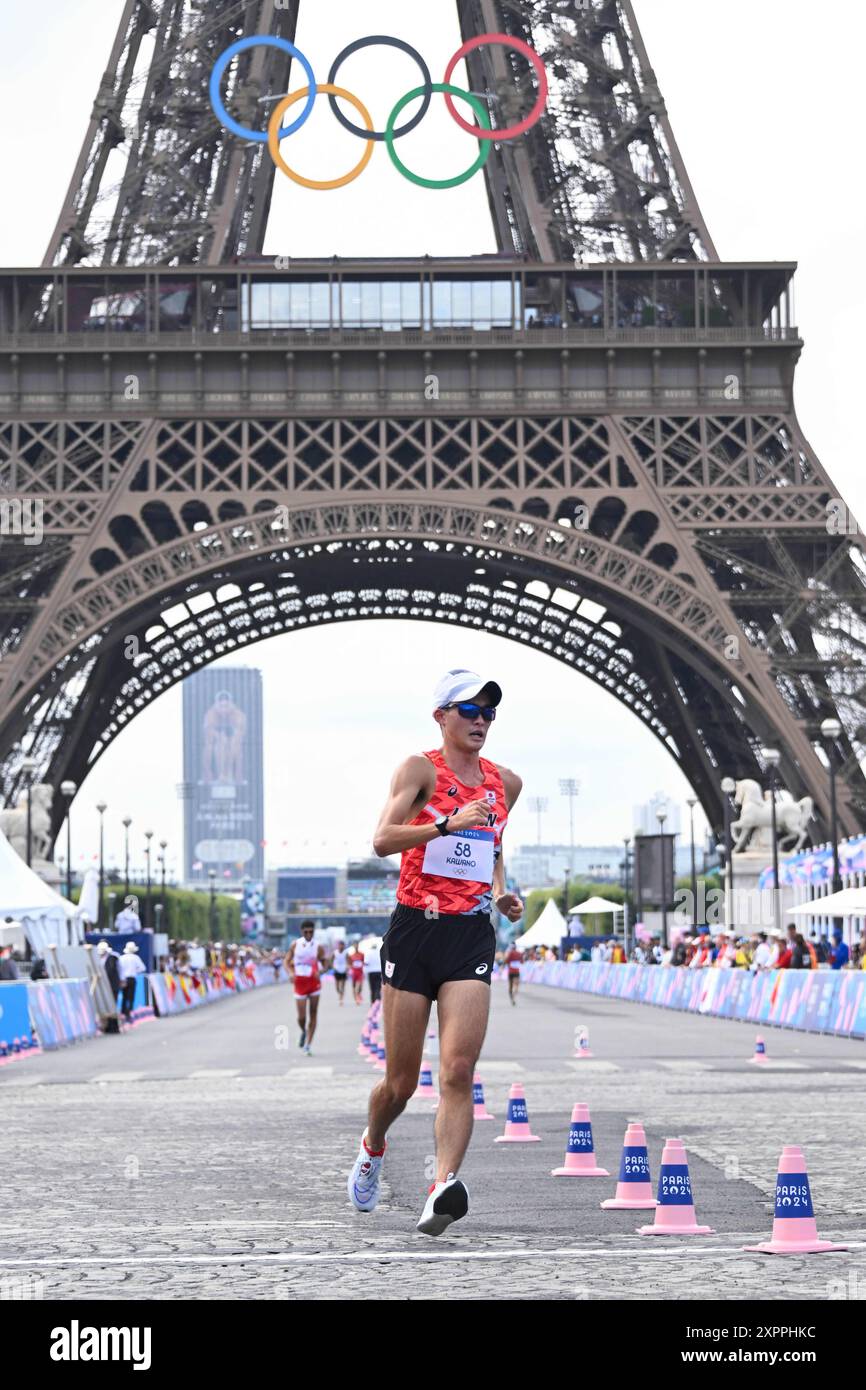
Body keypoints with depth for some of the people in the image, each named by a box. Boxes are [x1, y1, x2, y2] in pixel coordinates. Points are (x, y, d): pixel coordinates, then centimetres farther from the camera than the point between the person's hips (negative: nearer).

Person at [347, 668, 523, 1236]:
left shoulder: (506, 782, 14)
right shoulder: (421, 768, -3)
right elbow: (383, 839, -17)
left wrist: (501, 891, 12)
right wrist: (448, 824, -30)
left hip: (473, 935, 3)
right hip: (415, 930, -3)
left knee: (459, 1070, -16)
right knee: (402, 1082, 5)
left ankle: (444, 1185, -25)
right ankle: (373, 1148, 36)